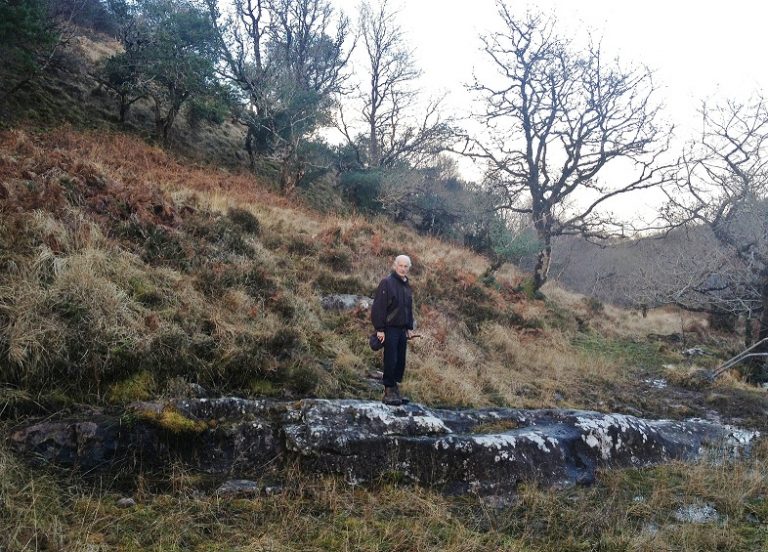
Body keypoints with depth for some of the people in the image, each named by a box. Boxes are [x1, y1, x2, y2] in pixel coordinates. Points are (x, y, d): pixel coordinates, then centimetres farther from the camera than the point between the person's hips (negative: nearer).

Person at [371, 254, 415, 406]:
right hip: (390, 329, -7)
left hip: (402, 329, 7)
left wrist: (410, 328, 17)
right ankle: (389, 391, 1)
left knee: (400, 361, 9)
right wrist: (380, 329, -17)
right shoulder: (386, 283, -10)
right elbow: (378, 307, -14)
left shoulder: (407, 285, 14)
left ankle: (395, 387, 19)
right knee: (391, 360, -6)